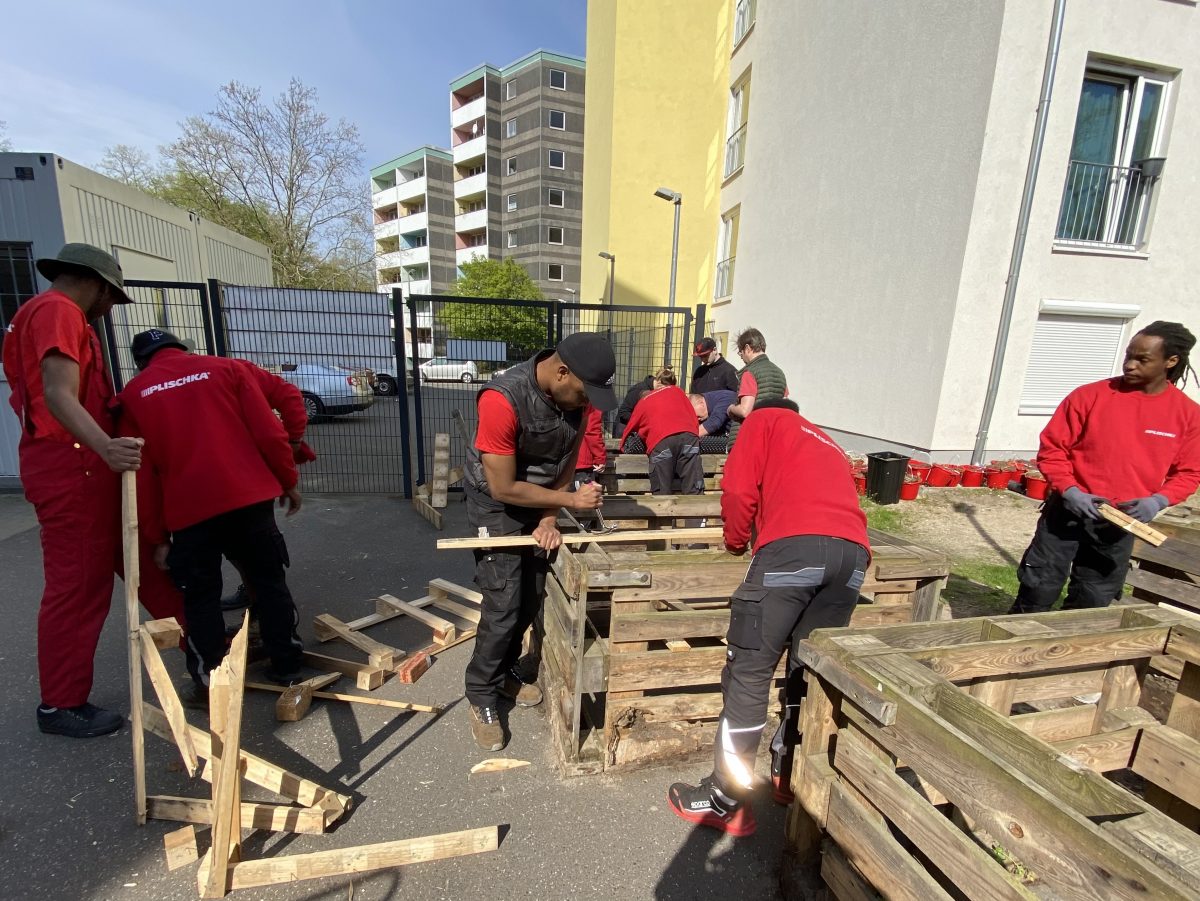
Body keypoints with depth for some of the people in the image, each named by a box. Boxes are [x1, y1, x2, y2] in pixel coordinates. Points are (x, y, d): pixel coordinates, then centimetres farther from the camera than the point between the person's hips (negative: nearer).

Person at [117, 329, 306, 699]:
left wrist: (157, 536, 12)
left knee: (200, 598, 14)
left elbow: (141, 474, 7)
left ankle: (210, 681, 19)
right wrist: (288, 482, 10)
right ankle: (286, 665, 21)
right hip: (249, 497, 0)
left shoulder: (133, 394, 10)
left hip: (188, 510, 0)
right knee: (269, 583, 13)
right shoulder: (226, 367, 7)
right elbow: (269, 432, -1)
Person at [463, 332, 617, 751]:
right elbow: (503, 488, -27)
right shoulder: (503, 399, -33)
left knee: (531, 599, 12)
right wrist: (570, 500, -22)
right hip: (496, 504, -6)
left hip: (542, 500, 6)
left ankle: (506, 669, 36)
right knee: (503, 607, -5)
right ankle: (481, 695, 19)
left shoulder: (575, 393, -13)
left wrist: (549, 520, -9)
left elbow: (567, 459, -3)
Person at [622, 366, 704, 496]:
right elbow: (693, 418, 23)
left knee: (661, 495, 3)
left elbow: (630, 429, 34)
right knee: (694, 494, -2)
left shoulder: (643, 401, 30)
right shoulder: (678, 391, 30)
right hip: (688, 436, 1)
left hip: (661, 442, -1)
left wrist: (623, 447, 49)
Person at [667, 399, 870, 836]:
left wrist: (736, 543, 25)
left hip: (793, 547, -6)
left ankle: (725, 801, 11)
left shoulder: (763, 420, 22)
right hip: (852, 552, 6)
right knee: (810, 669, 19)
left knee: (750, 670, 3)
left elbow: (739, 493, 9)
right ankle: (787, 777, 33)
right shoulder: (827, 444, 38)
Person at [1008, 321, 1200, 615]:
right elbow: (1051, 449, -6)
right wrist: (1069, 491, -17)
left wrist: (1158, 500, -11)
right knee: (1038, 590, 3)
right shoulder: (1090, 395, -8)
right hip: (1068, 512, -3)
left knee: (1092, 601, 13)